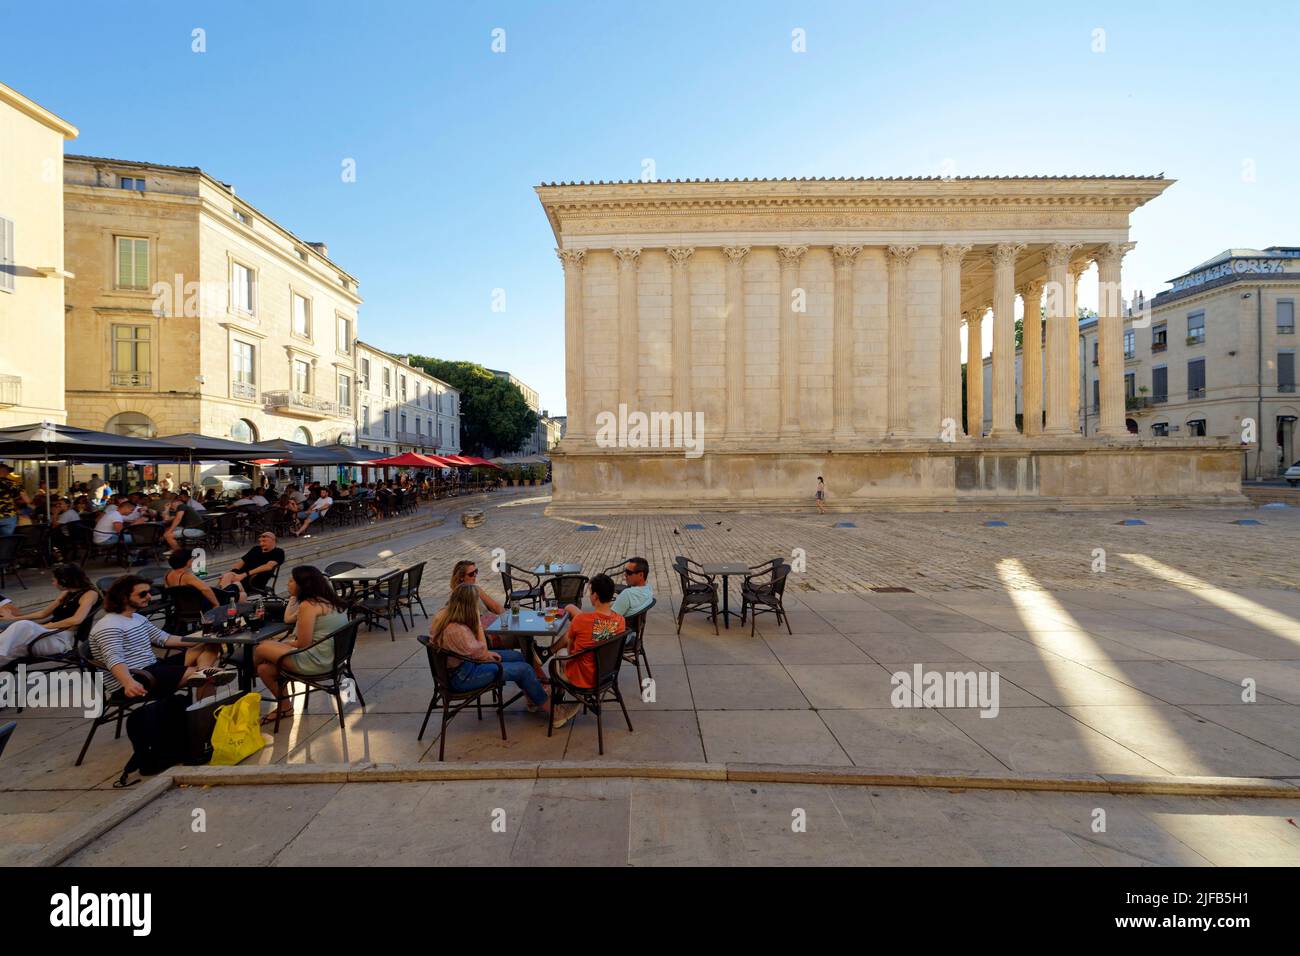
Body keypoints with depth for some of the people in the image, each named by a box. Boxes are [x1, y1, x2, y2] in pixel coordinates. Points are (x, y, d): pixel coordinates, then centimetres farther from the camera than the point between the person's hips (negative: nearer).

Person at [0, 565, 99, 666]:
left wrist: (45, 626, -13)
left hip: (62, 638, -8)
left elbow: (76, 620, -18)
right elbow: (43, 613, 31)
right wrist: (15, 618, 28)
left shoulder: (90, 594, -6)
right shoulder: (67, 593, 20)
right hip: (50, 632, 8)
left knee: (23, 626, -31)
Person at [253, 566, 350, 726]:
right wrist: (293, 597, 17)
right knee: (264, 668, 14)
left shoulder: (308, 605, -18)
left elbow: (303, 644, -17)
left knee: (261, 649, 5)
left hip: (315, 662, -9)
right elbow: (288, 619, 21)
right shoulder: (328, 600, 11)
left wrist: (285, 642, 2)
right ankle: (284, 706, 27)